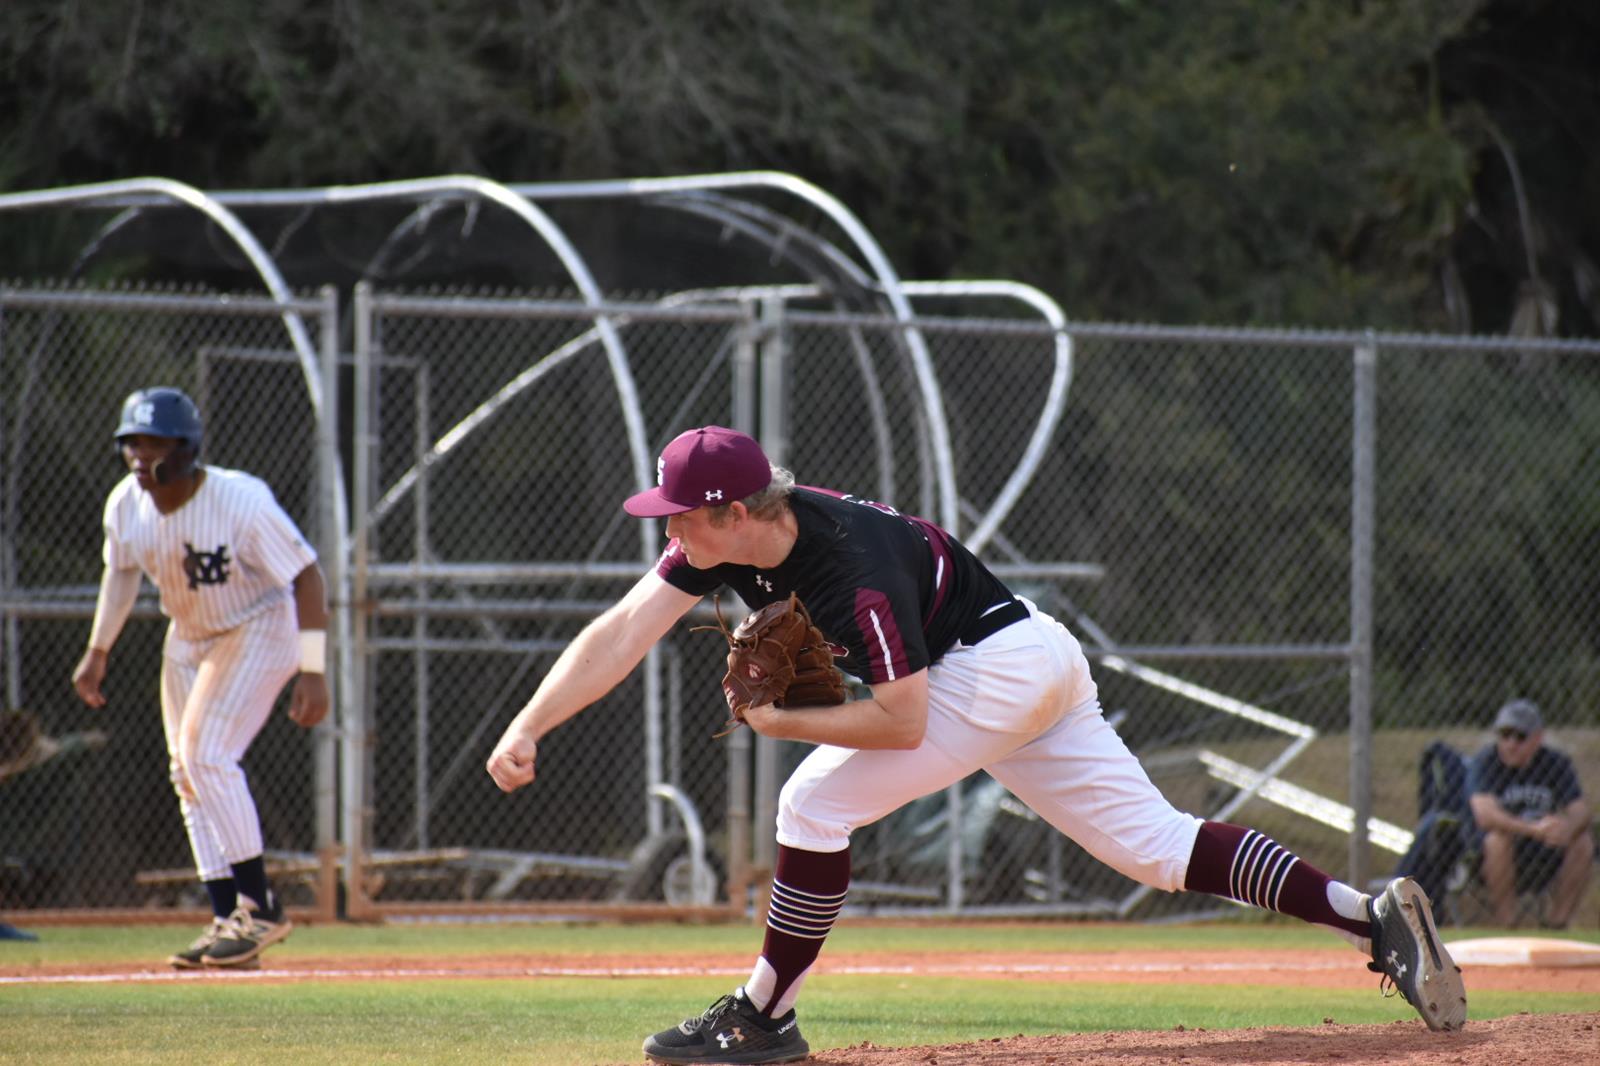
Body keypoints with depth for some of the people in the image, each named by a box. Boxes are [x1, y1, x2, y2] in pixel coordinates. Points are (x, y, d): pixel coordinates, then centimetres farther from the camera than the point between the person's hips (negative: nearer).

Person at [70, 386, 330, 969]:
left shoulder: (241, 501, -29)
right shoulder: (126, 505, -12)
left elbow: (306, 576, -22)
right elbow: (121, 571, 10)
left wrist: (313, 673, -25)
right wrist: (98, 650, 6)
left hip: (259, 629, -7)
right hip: (188, 637, 7)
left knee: (207, 754, -20)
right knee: (187, 771, 4)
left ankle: (259, 905, -11)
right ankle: (226, 920, 10)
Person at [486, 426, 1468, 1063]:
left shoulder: (853, 564, -28)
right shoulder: (728, 536, -5)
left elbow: (902, 720, -26)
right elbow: (623, 632, -8)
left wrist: (780, 721, -18)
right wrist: (528, 730, -18)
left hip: (1000, 666, -9)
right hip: (1040, 669, 9)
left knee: (816, 803, -11)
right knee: (1154, 843, 6)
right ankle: (1373, 916, -2)